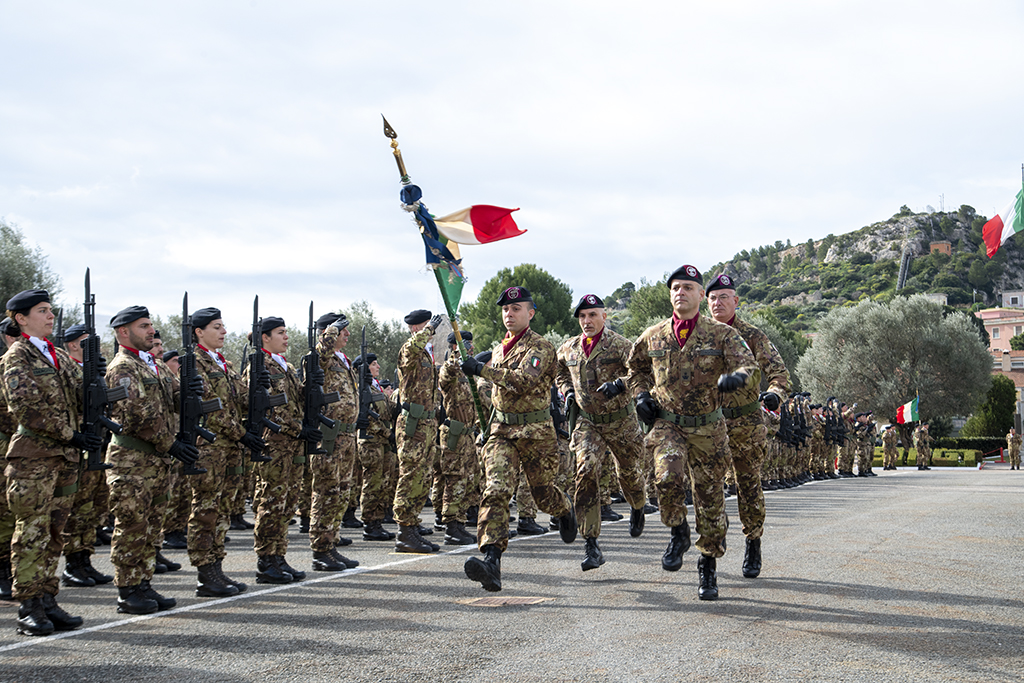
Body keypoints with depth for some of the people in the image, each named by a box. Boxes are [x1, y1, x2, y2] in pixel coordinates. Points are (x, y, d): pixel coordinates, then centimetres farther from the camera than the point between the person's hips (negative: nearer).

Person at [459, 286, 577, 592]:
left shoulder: (540, 347, -8)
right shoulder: (500, 348, 15)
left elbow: (525, 380, -27)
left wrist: (483, 369, -32)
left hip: (536, 431, -5)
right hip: (502, 429, 5)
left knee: (543, 492, 10)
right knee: (495, 491, -15)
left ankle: (565, 511, 48)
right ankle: (491, 561, -26)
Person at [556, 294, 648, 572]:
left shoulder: (619, 345, -12)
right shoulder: (568, 349, 4)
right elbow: (561, 373, 25)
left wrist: (619, 384, -36)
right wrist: (568, 392, 7)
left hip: (621, 421, -2)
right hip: (587, 421, 2)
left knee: (629, 473, 14)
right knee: (586, 471, -19)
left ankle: (638, 508, 53)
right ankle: (591, 544, -18)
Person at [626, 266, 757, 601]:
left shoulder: (722, 334, -3)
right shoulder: (653, 336, 5)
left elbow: (749, 365, -15)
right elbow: (635, 367, 23)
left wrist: (735, 376, -38)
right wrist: (641, 396, 5)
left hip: (708, 427, 0)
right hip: (667, 423, 1)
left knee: (710, 498, 4)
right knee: (668, 475, -27)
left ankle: (708, 567, 21)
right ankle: (678, 533, 0)